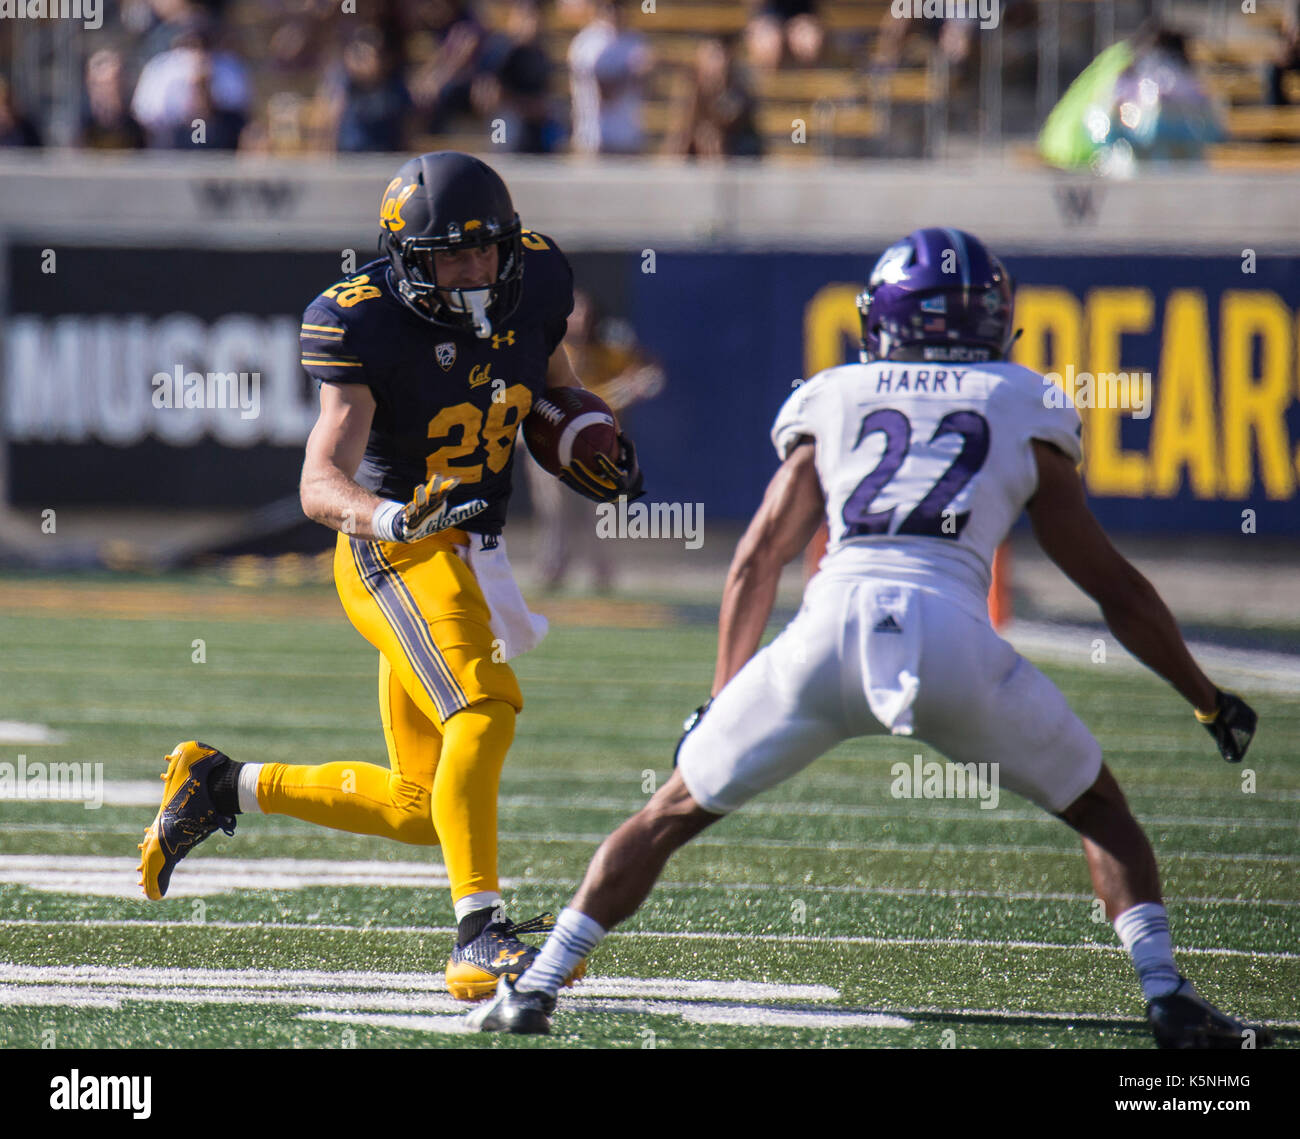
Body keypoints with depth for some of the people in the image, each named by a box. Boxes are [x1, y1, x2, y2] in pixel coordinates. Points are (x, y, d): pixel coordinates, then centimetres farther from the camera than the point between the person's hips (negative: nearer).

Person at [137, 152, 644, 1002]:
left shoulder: (534, 286, -1)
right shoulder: (368, 330, -20)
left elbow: (557, 384, 21)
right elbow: (321, 484, -28)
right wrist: (395, 517, -48)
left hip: (469, 553, 7)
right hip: (394, 552, -7)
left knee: (424, 811, 11)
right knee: (483, 709, -31)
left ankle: (220, 788, 27)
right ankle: (481, 938, -36)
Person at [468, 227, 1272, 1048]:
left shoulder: (832, 402, 26)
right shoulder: (1028, 410, 23)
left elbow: (758, 560, 22)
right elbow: (1112, 585, 26)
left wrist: (720, 700, 31)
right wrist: (1208, 701, 35)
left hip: (830, 627, 1)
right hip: (953, 637, -1)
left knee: (675, 811, 18)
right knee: (1098, 808, 19)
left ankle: (536, 988, 12)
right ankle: (1169, 1000, 2)